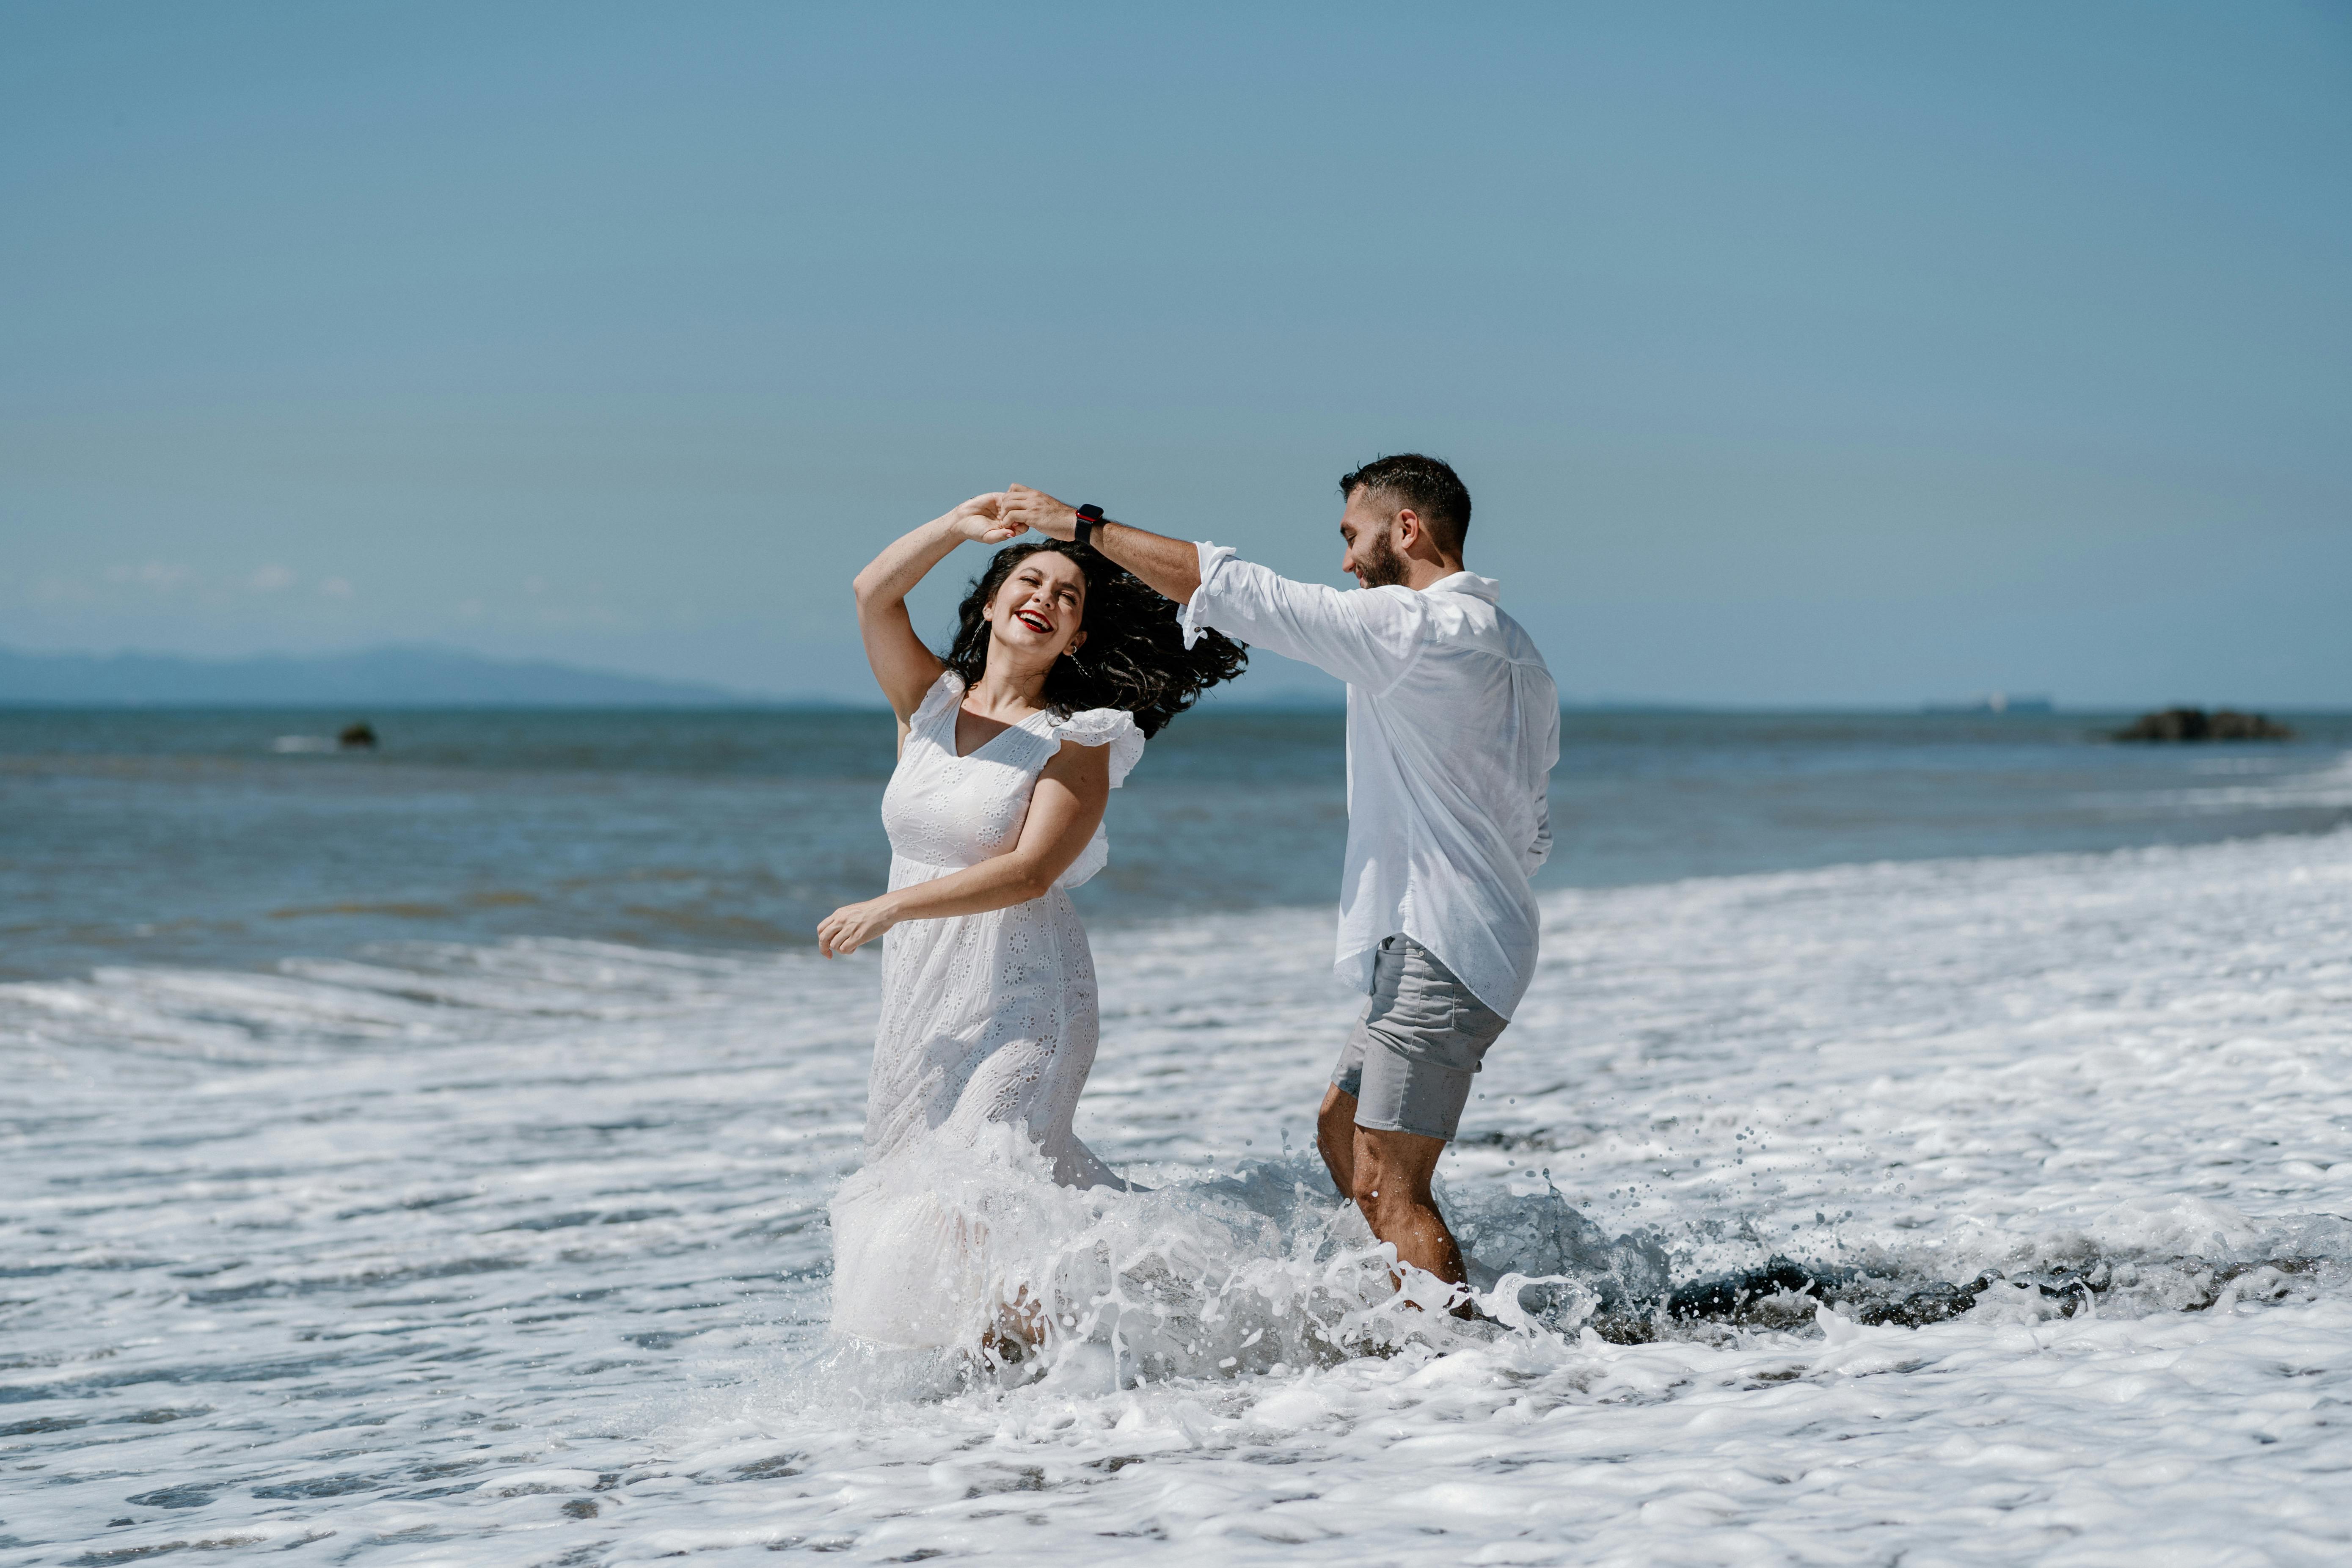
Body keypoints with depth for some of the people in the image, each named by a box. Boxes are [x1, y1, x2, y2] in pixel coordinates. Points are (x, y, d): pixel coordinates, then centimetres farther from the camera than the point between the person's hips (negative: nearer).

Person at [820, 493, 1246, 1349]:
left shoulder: (1078, 742, -5)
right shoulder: (931, 702, 9)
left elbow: (1030, 872, -17)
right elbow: (873, 594, -6)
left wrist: (890, 908, -19)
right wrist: (959, 527, -18)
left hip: (1023, 998, -6)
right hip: (923, 997, 6)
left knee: (984, 1195, -18)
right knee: (908, 1186, 8)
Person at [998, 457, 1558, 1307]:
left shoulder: (1419, 629, -15)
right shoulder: (1513, 651, 14)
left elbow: (1235, 591, -14)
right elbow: (1530, 835, 20)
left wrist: (1085, 526, -6)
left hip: (1437, 949, -10)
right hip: (1466, 938, 10)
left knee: (1389, 1185, -10)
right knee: (1343, 1129, 19)